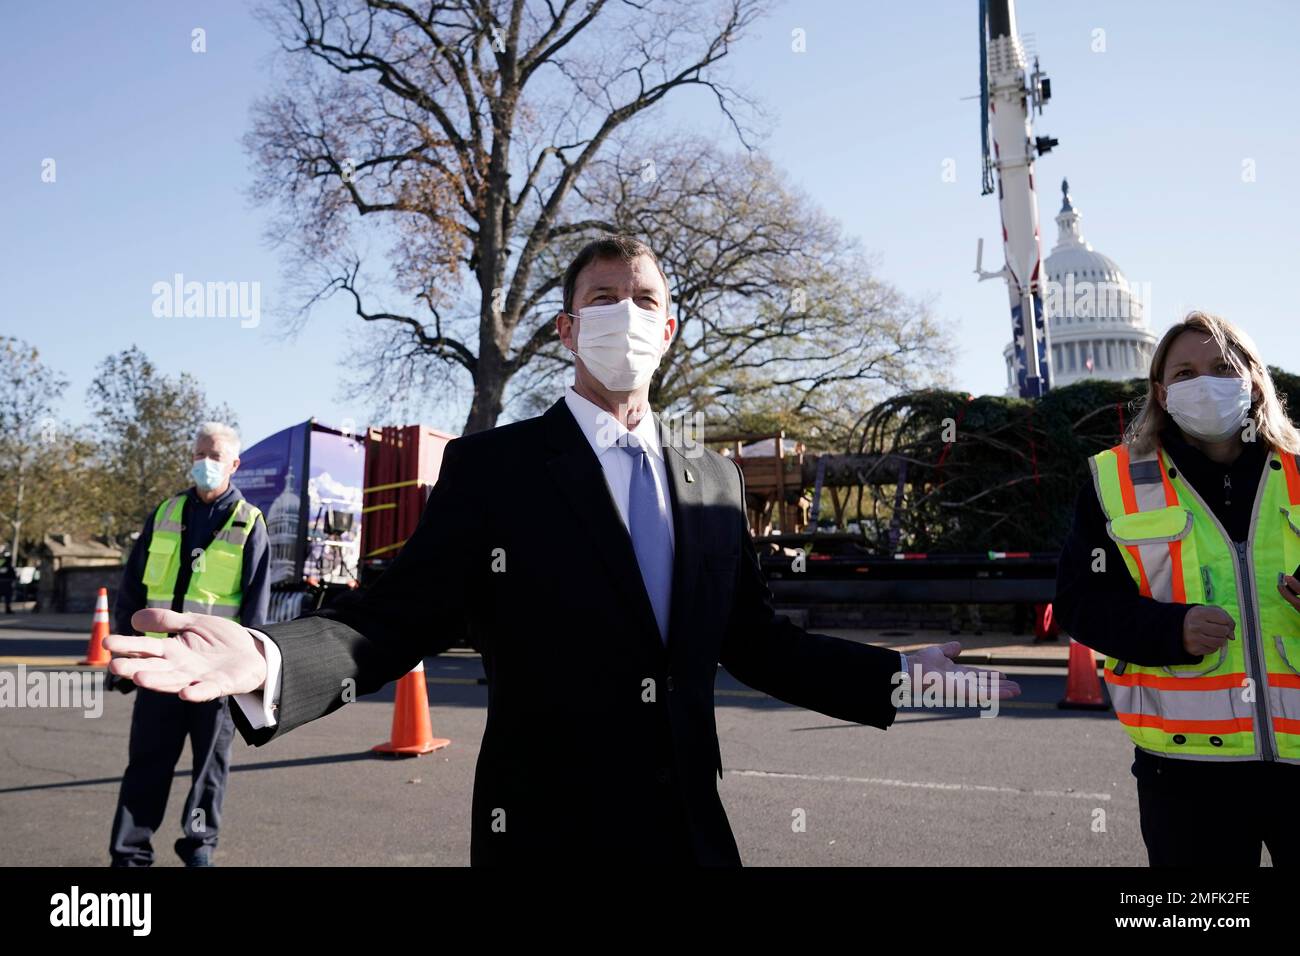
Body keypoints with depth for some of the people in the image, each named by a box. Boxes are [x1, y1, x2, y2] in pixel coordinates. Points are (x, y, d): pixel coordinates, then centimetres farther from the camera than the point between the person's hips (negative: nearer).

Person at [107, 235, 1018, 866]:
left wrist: (897, 674, 4)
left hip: (691, 828, 4)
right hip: (546, 828, -3)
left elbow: (755, 640, 9)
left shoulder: (715, 479, 6)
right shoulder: (492, 466, -6)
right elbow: (399, 615, -11)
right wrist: (268, 660, -29)